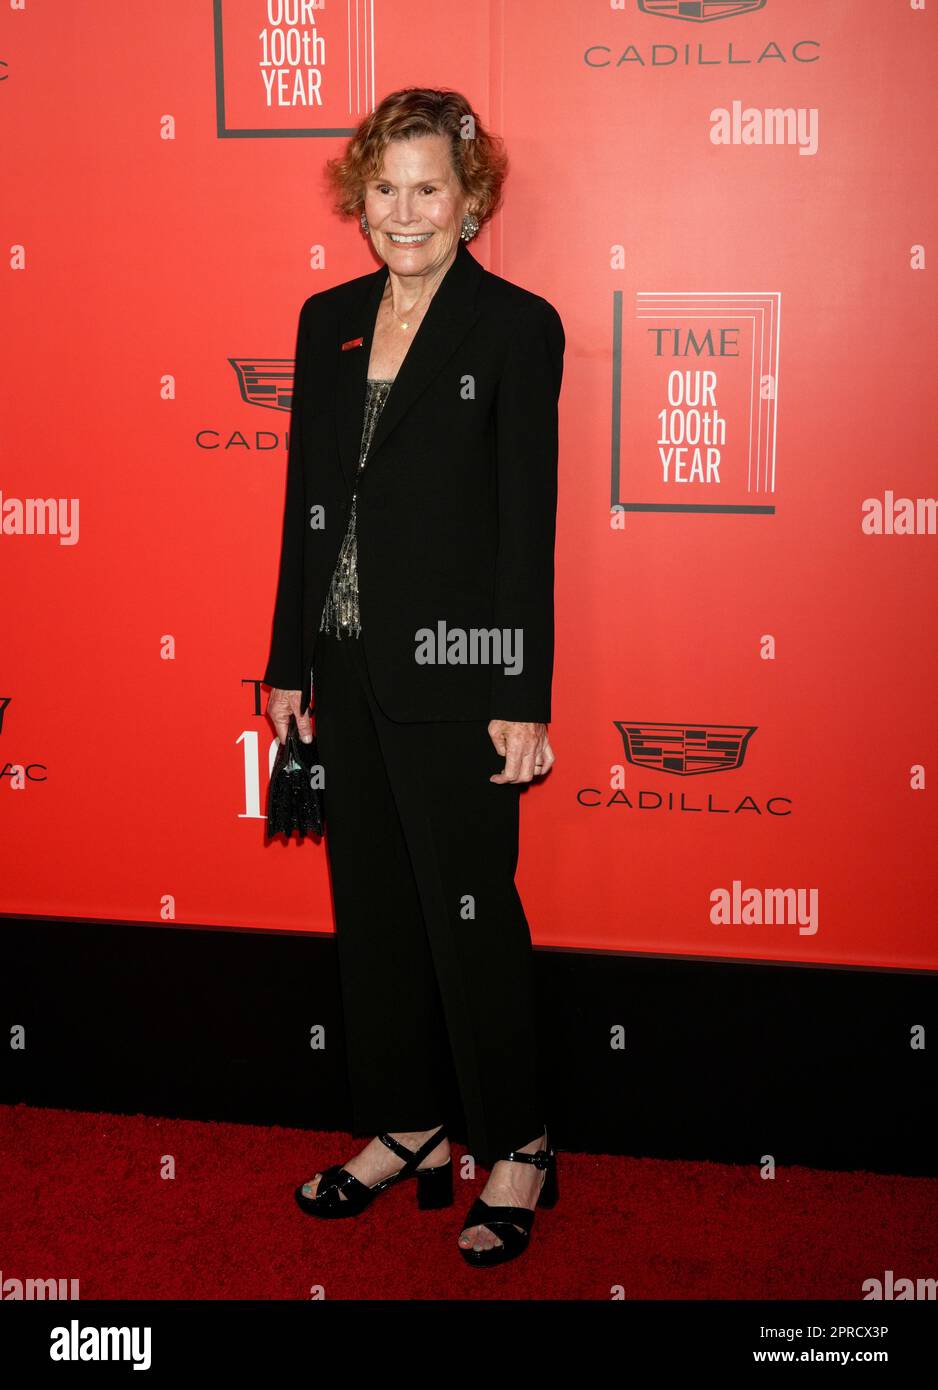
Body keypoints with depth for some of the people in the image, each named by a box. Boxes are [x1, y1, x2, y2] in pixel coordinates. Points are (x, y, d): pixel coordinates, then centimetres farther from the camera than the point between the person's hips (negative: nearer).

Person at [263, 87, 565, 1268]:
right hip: (347, 669, 6)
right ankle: (405, 1131, 31)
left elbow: (528, 519, -10)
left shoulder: (515, 327, -7)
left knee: (470, 913, 3)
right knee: (370, 906, 14)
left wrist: (523, 701, -13)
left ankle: (516, 1150, 21)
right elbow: (306, 499, 12)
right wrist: (289, 663, 10)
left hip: (452, 673, -6)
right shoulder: (328, 320, 9)